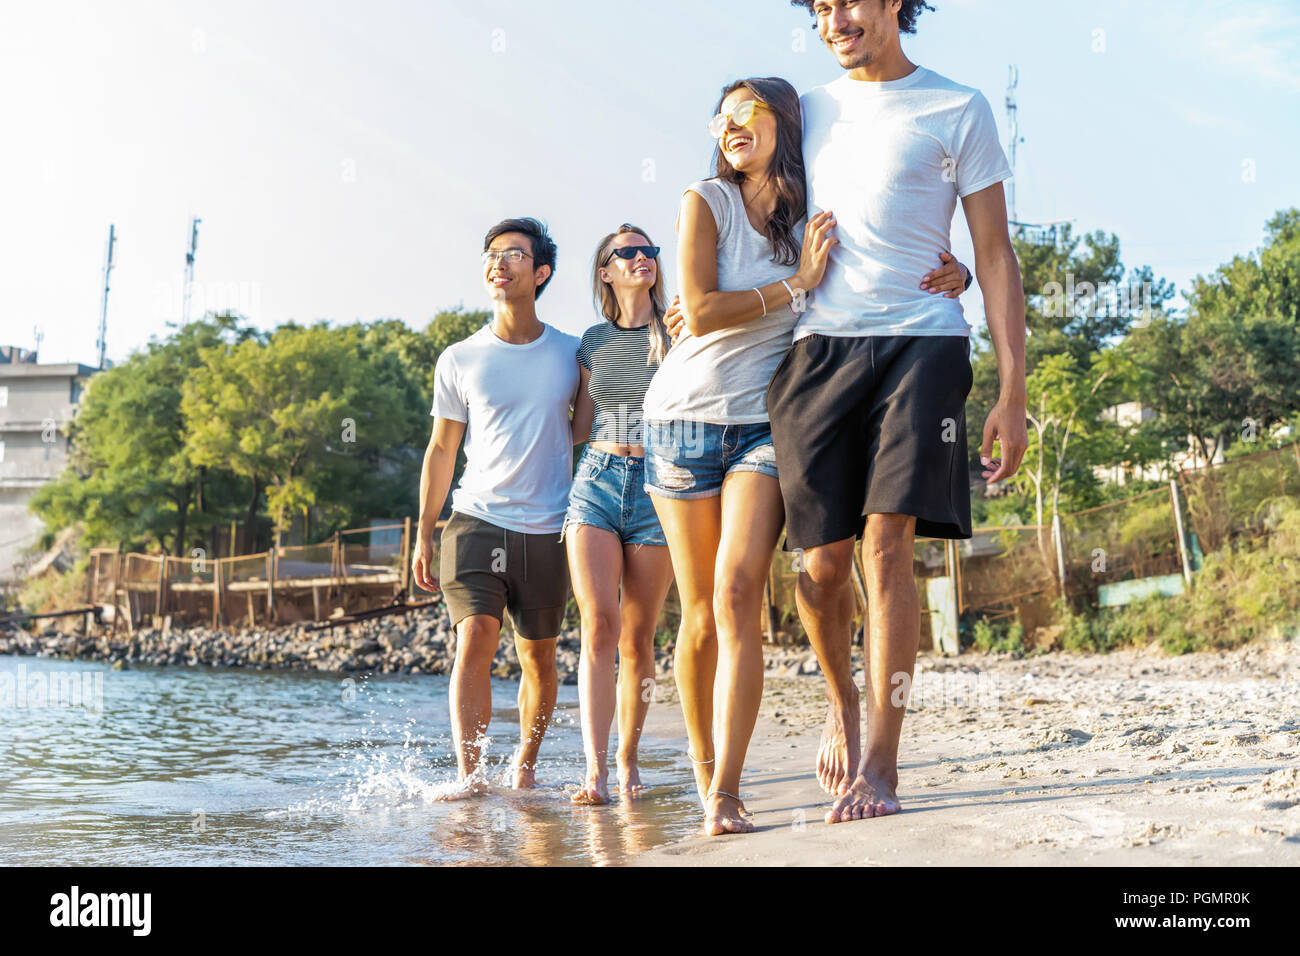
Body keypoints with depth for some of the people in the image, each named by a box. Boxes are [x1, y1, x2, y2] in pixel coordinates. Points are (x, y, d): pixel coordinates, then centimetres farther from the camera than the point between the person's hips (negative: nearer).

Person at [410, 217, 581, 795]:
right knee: (474, 639, -17)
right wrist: (424, 534, 7)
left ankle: (525, 767, 26)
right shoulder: (459, 361, 5)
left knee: (538, 659, 7)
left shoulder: (573, 353, 5)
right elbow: (441, 450, 11)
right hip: (476, 520, -1)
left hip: (547, 531, 1)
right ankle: (469, 777, -18)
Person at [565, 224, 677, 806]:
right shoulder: (593, 342, 14)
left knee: (638, 635, 0)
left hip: (658, 484, -1)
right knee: (598, 624, -13)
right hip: (597, 480, 2)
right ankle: (595, 771, -15)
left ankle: (628, 762, 16)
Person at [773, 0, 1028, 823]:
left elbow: (995, 255, 5)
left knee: (887, 542, -14)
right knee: (822, 560, -2)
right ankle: (842, 700, 27)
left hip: (920, 340, -3)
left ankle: (879, 765, -7)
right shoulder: (808, 110, 19)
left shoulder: (957, 109, 8)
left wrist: (1013, 391, -2)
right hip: (818, 347, 3)